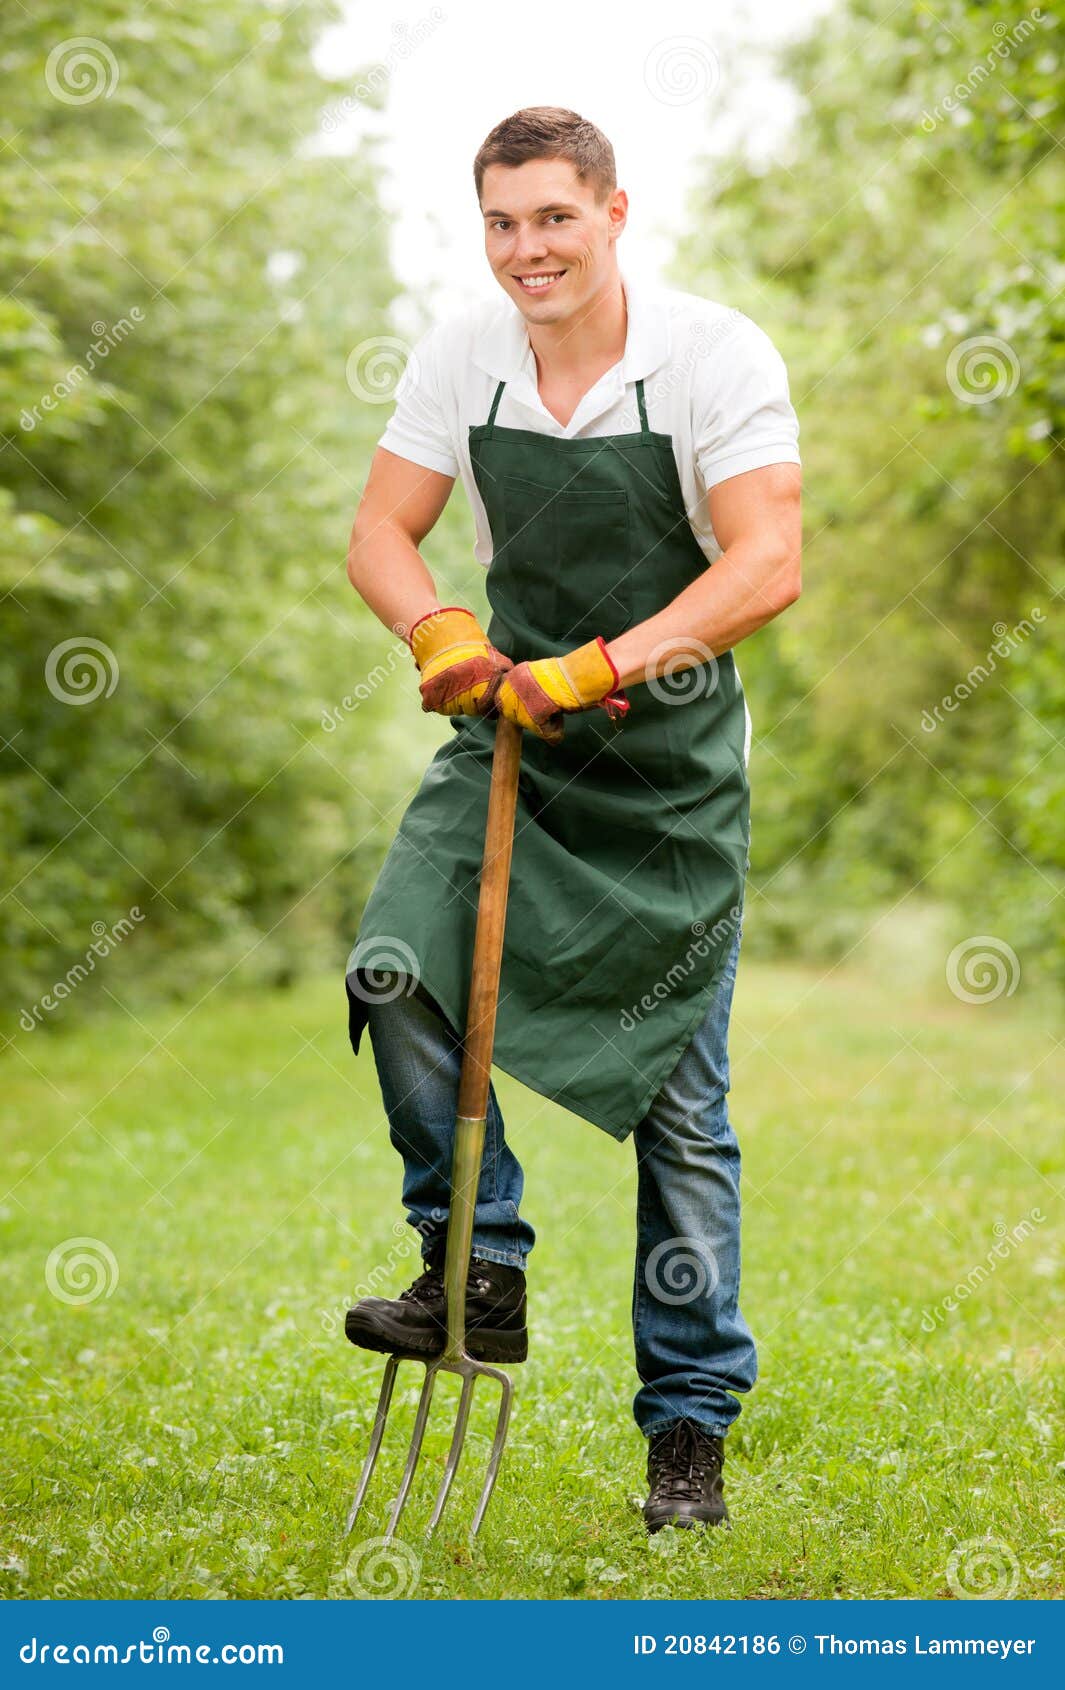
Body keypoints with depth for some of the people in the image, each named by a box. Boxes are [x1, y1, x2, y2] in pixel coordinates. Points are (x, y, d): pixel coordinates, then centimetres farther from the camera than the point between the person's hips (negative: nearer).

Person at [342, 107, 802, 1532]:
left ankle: (690, 1428, 14)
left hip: (670, 759, -3)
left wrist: (600, 666, -34)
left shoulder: (717, 357, -15)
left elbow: (768, 569, -24)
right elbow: (380, 528, 2)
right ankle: (479, 1277, 0)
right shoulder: (466, 355, -2)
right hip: (509, 734, 3)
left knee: (680, 1106, 1)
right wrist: (439, 631, -20)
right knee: (395, 970, -20)